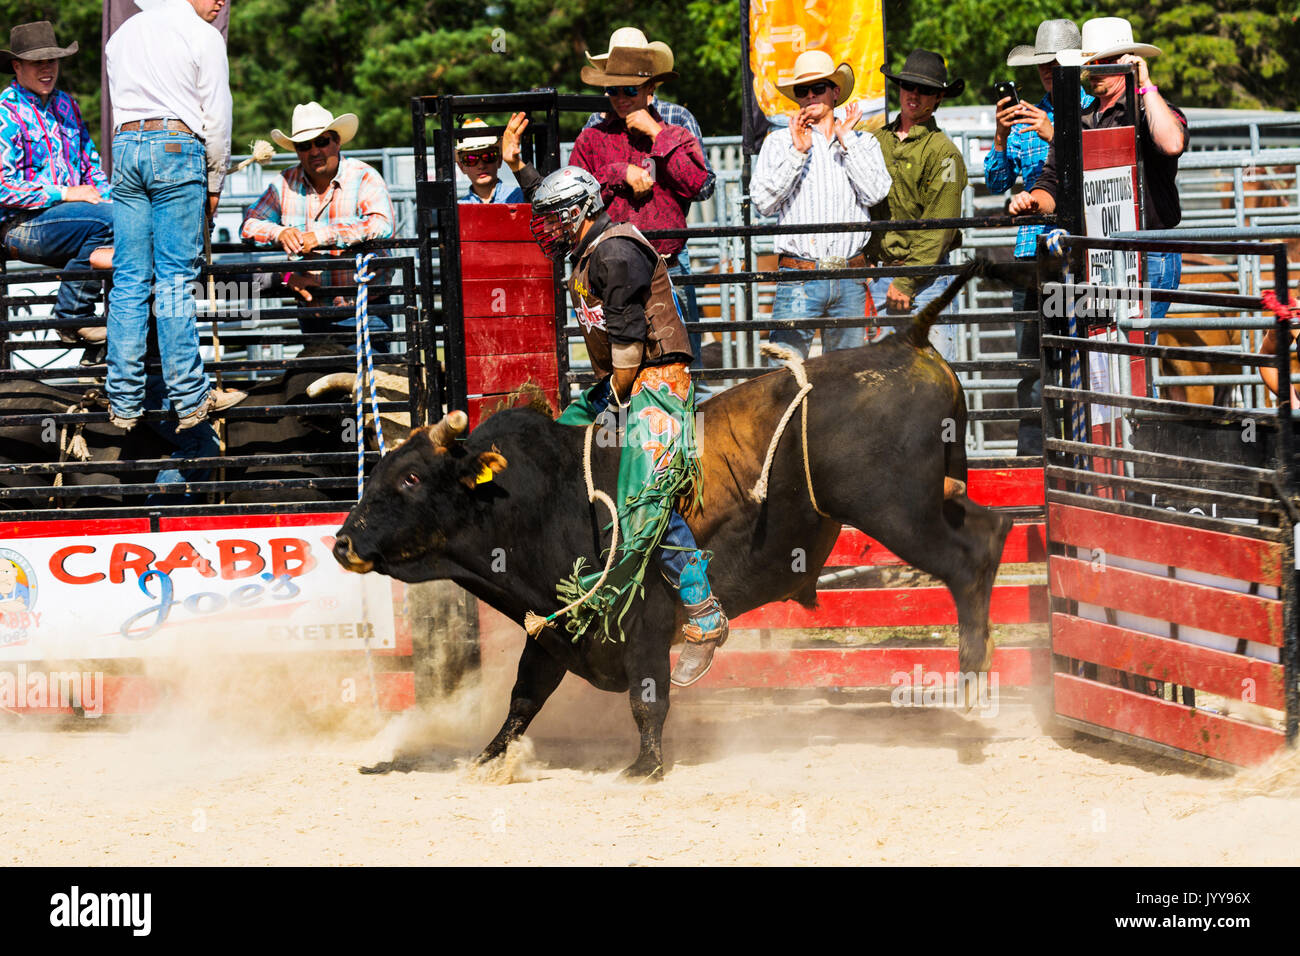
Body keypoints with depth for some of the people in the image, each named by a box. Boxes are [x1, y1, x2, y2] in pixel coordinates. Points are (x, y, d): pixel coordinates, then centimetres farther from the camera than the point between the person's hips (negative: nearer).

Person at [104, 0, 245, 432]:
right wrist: (214, 183, 7)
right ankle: (189, 399, -6)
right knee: (176, 277, -6)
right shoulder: (203, 37, 1)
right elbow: (216, 117, 0)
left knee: (129, 279, 3)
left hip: (125, 143, 5)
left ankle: (124, 402, -1)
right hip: (177, 146, -5)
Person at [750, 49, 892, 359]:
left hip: (850, 278, 2)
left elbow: (875, 193, -4)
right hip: (799, 278, -2)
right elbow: (763, 202, -3)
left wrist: (845, 141, -1)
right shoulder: (779, 142, 10)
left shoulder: (862, 144, 13)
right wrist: (797, 152, -7)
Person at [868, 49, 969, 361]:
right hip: (877, 274, 5)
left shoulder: (943, 151, -4)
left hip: (926, 278, -5)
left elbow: (938, 227, -9)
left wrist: (906, 282, -13)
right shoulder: (877, 140, 13)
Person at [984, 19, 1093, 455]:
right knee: (1031, 361, 0)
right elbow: (996, 183, 12)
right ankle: (1031, 453, 1)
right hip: (1033, 251, 3)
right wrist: (1001, 136, -5)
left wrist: (1057, 136, -17)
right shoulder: (1024, 118, 17)